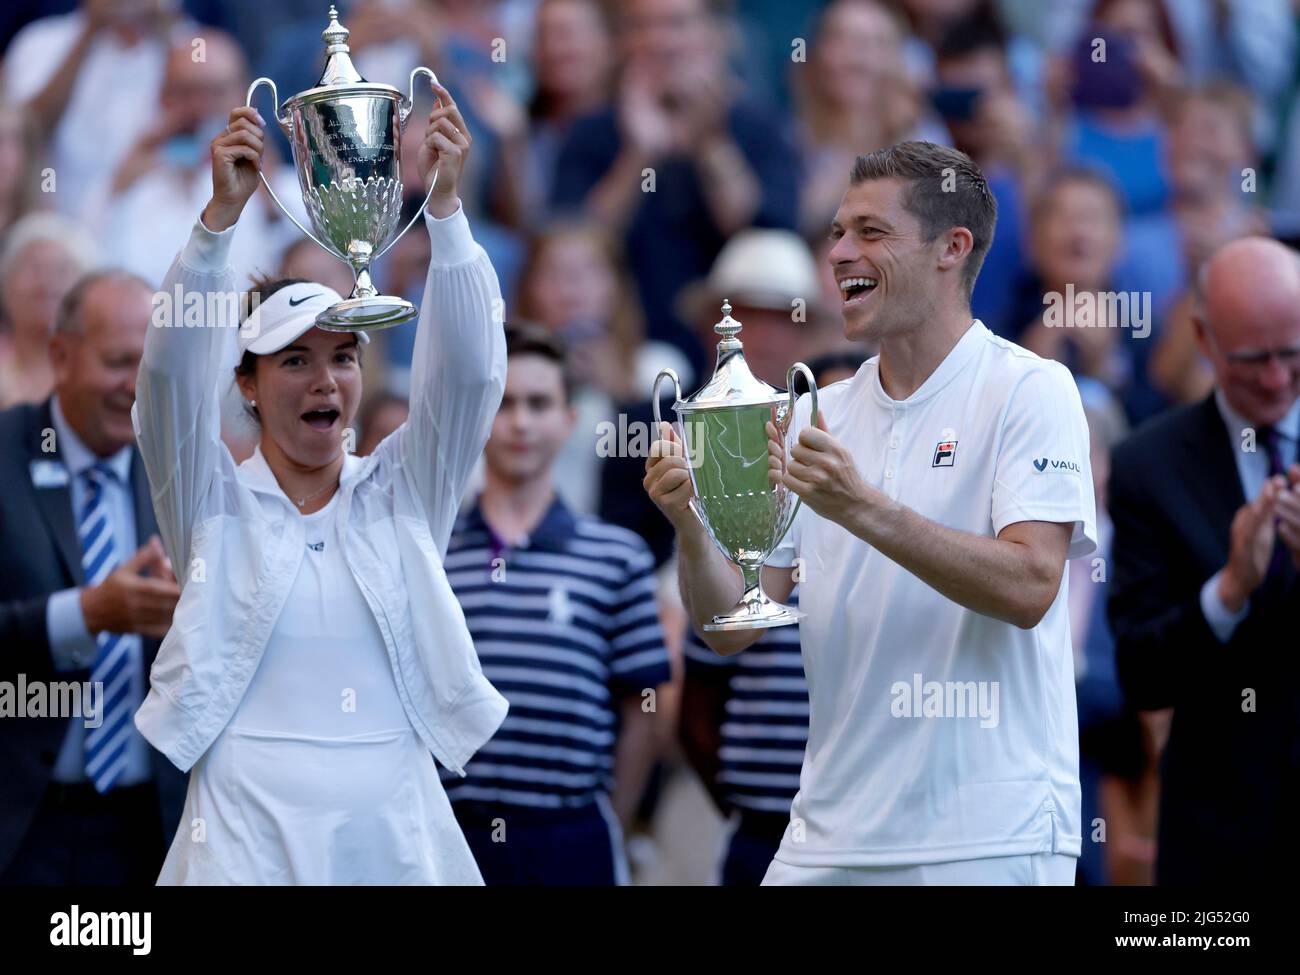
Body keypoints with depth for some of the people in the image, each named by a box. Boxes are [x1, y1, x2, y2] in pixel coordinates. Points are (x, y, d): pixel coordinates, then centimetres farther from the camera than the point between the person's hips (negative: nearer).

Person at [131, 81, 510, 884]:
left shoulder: (403, 494, 7)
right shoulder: (213, 503, 4)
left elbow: (468, 373, -4)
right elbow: (176, 370, -10)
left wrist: (446, 205, -16)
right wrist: (223, 214, -22)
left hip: (396, 826, 2)